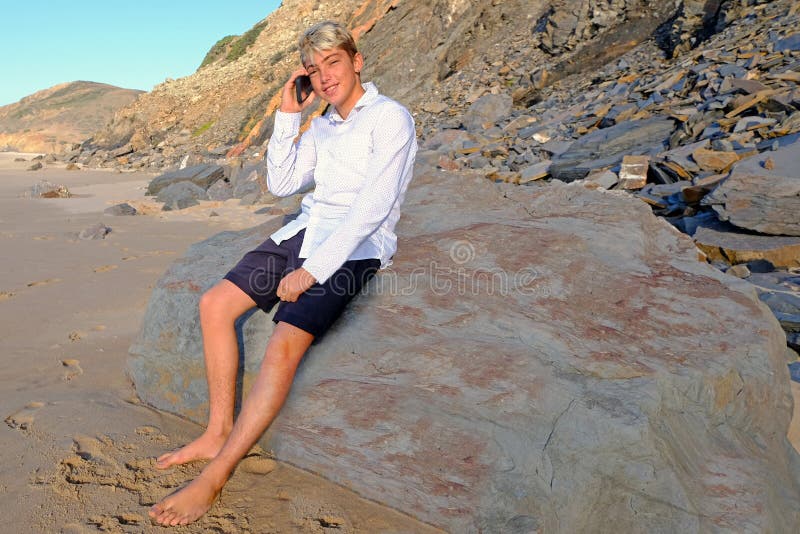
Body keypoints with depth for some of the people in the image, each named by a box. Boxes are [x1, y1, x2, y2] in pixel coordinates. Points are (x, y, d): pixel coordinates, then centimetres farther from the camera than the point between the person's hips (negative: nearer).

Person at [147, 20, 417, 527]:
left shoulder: (390, 118, -7)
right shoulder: (322, 125, 19)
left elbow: (372, 208, -17)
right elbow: (281, 183, 17)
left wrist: (313, 269, -20)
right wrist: (287, 116, 9)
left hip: (354, 246, -8)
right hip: (307, 230, 8)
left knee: (285, 343, -26)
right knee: (215, 304, -3)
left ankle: (214, 479, -17)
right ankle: (219, 432, 4)